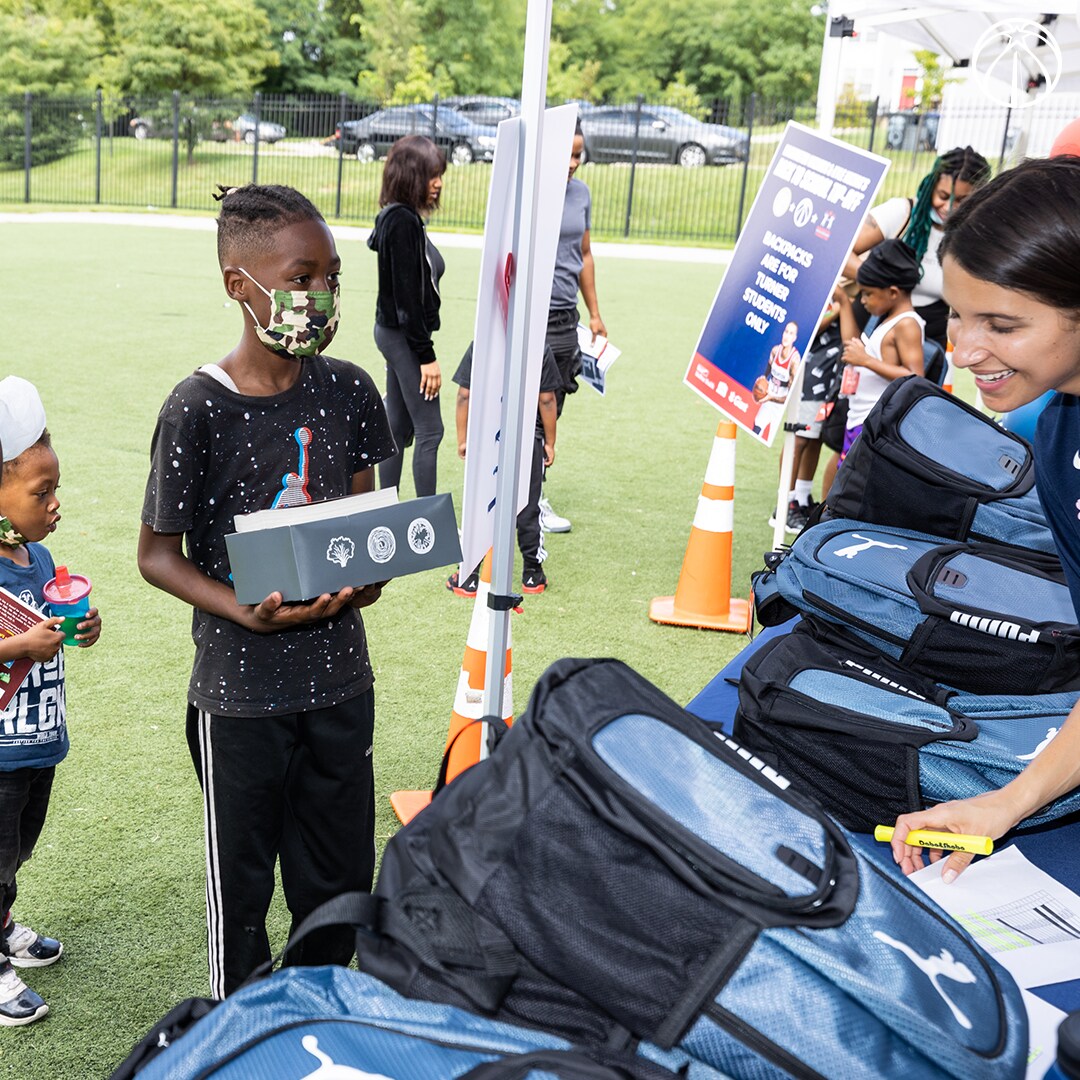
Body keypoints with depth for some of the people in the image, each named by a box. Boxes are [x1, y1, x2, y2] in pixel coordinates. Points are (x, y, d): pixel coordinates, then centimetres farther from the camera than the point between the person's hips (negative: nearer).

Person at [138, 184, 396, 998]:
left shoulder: (348, 390, -3)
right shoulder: (199, 411, -16)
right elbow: (158, 555, -8)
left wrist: (366, 574, -11)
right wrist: (248, 614, -23)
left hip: (340, 675, 4)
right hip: (242, 691, -4)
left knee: (340, 877, 18)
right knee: (241, 879, 14)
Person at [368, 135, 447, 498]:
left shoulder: (397, 218, 11)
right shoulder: (404, 222, -18)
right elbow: (407, 295, -20)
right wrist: (426, 355, -18)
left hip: (393, 333, 10)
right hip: (404, 335, -10)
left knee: (399, 428, 14)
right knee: (429, 430, -5)